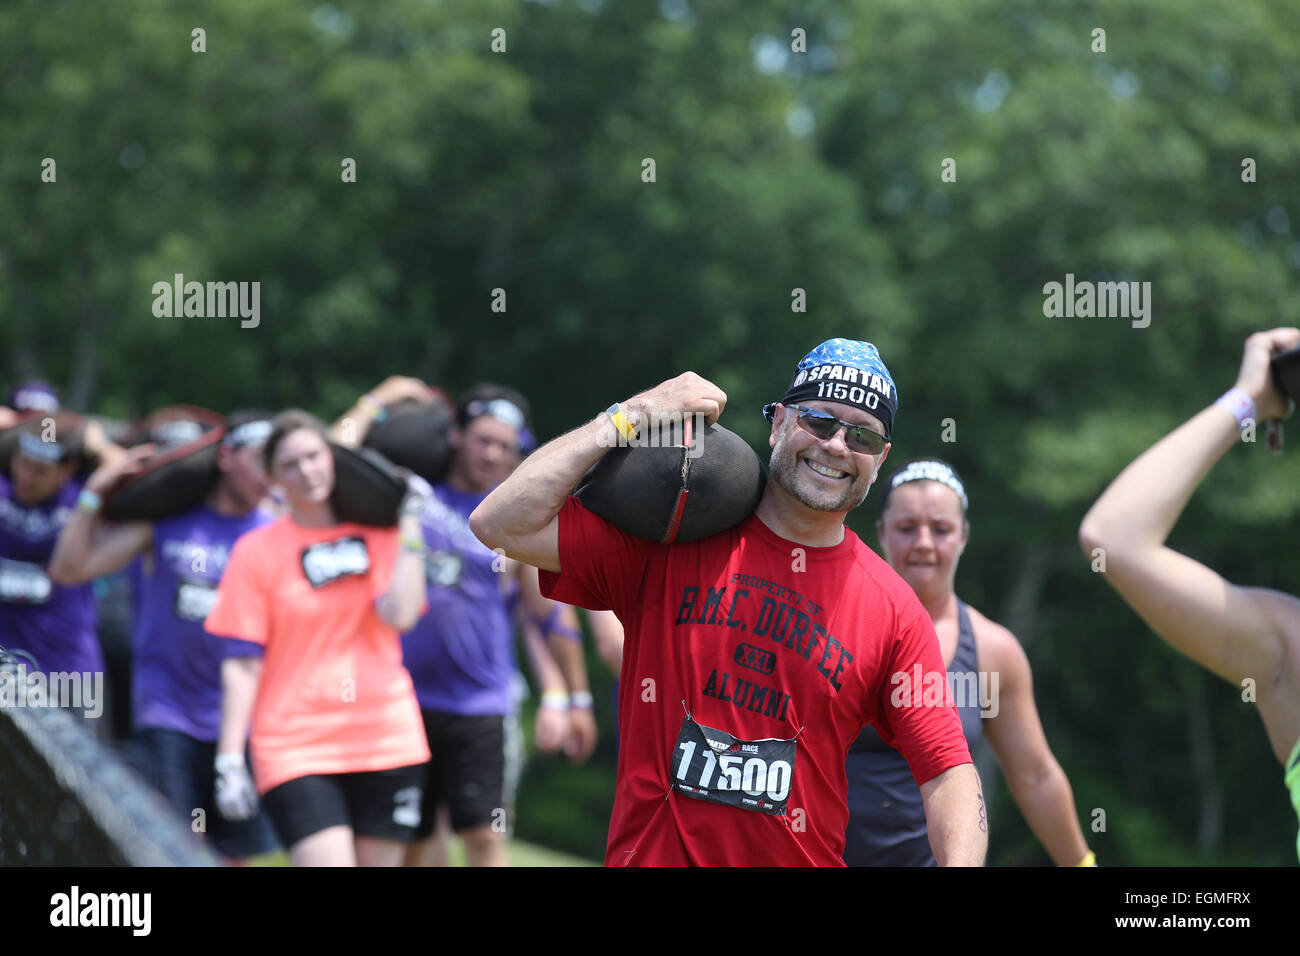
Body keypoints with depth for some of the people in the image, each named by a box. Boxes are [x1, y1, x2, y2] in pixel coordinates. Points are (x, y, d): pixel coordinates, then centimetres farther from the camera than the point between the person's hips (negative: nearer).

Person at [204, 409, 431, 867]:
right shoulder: (256, 550, 2)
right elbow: (242, 663, -1)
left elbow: (399, 614, -11)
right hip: (295, 750, -3)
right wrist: (229, 759, -8)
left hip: (385, 742, 3)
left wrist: (410, 526, -7)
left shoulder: (378, 535, 7)